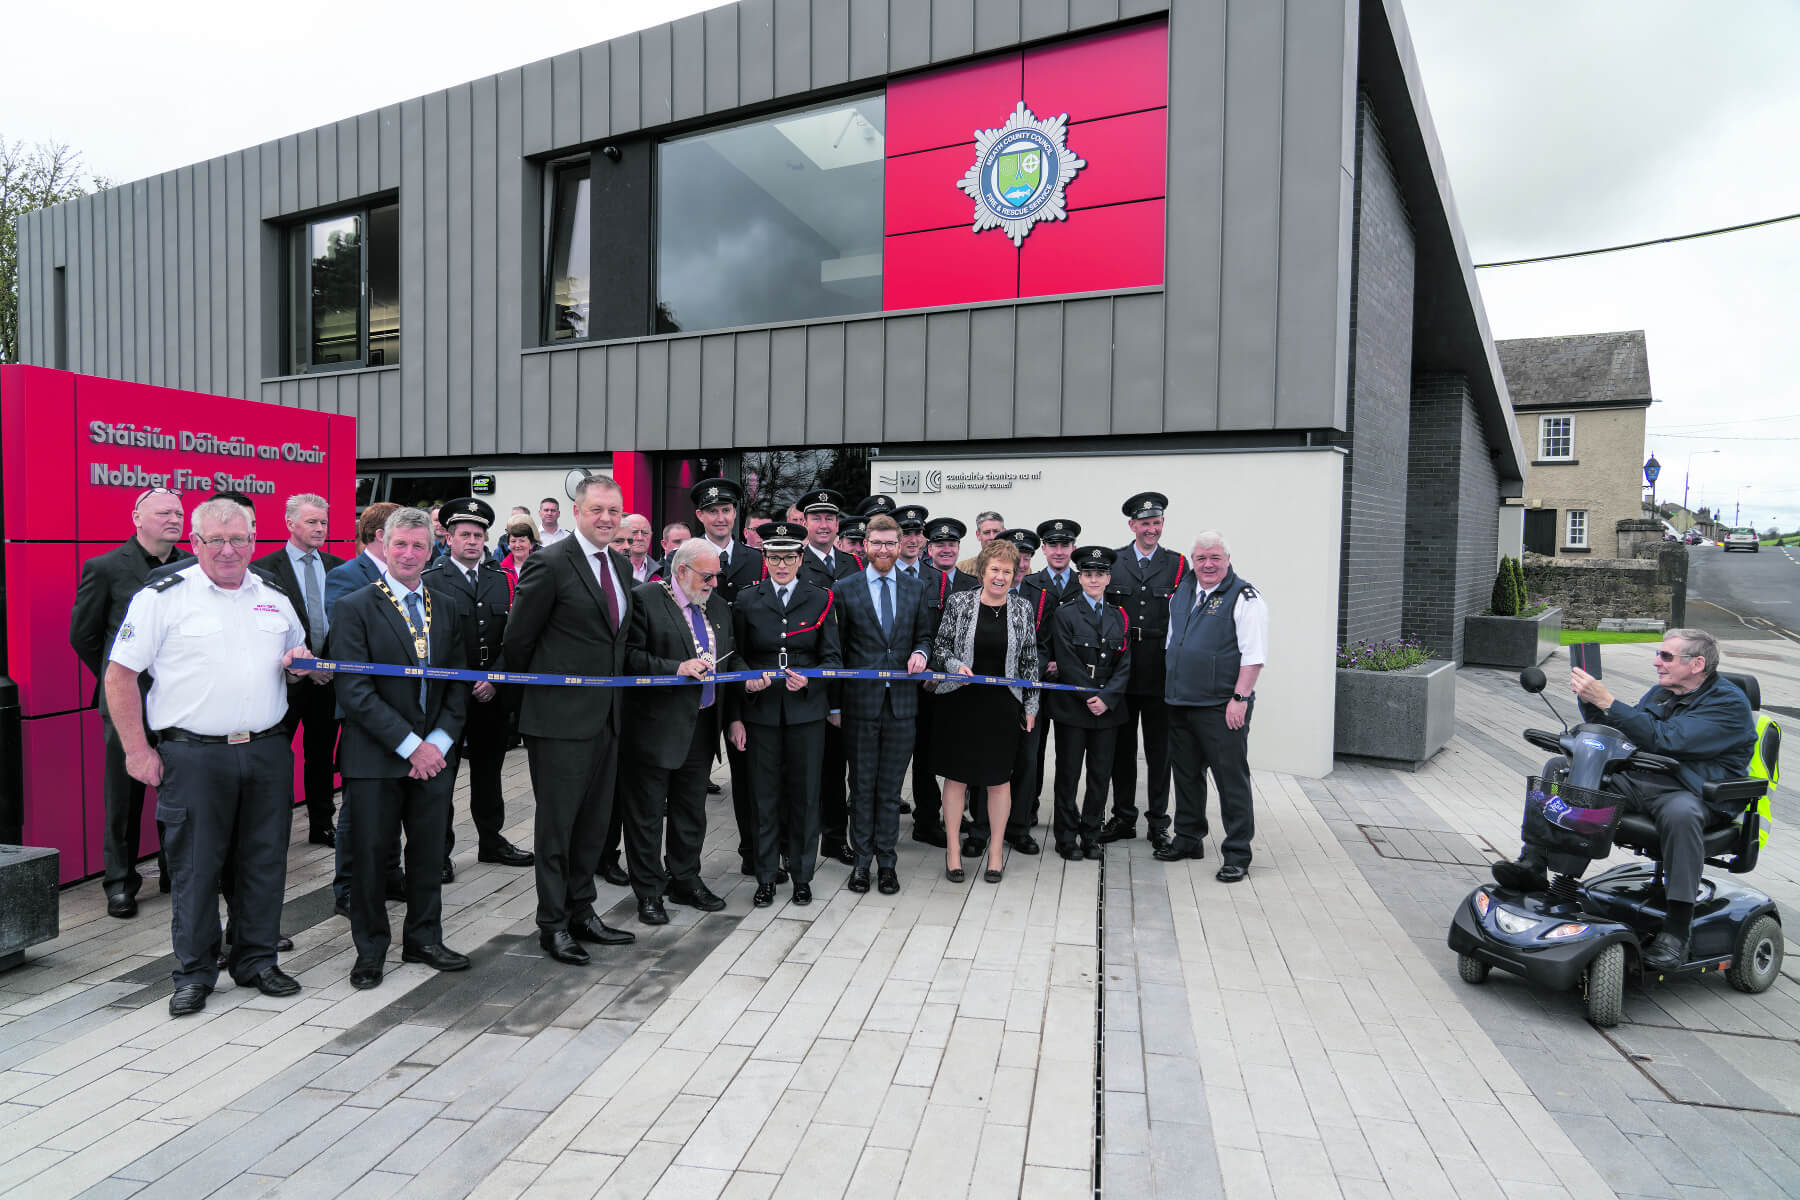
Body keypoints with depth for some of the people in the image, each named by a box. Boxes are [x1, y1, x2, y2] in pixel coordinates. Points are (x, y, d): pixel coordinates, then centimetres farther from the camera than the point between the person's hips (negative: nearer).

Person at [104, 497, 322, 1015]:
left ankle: (256, 960, 25)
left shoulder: (274, 598, 11)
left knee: (265, 860, 10)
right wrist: (137, 751, -7)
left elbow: (299, 663, 25)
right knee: (194, 867, 5)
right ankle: (194, 972, 20)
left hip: (268, 750, 4)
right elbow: (119, 676, -3)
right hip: (192, 755, -4)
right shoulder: (162, 597, -2)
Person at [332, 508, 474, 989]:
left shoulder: (448, 606, 8)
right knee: (371, 854, 7)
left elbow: (459, 683, 8)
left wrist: (439, 741, -5)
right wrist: (410, 745, -15)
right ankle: (370, 949, 25)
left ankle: (423, 939, 29)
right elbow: (355, 691, -12)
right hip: (375, 756, -4)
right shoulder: (356, 607, -6)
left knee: (430, 850, 12)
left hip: (434, 753, 4)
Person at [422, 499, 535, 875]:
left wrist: (495, 679, -6)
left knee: (488, 770, 16)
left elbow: (510, 637, 5)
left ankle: (491, 840, 29)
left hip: (492, 694, 4)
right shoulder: (431, 580, -5)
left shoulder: (501, 579, 8)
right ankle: (439, 851, 17)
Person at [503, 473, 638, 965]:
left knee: (594, 822, 16)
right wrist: (538, 687, 4)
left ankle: (581, 912, 31)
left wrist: (613, 689, 15)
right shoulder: (550, 563, -13)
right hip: (561, 716, -7)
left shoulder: (620, 564, 10)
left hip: (606, 715, 7)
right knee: (556, 823, 5)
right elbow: (517, 638, -8)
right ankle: (553, 924, 19)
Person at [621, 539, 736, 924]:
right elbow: (631, 657, -17)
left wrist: (732, 717, 10)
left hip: (702, 726, 7)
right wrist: (677, 669, -26)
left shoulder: (718, 607, 12)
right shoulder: (644, 599, -10)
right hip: (657, 726, -6)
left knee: (692, 810, 17)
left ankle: (685, 880, 33)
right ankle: (648, 892, 20)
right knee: (647, 813, 6)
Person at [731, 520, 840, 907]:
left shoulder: (820, 599, 4)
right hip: (761, 712, 0)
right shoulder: (746, 600, 5)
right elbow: (736, 657, 8)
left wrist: (809, 680, -15)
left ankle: (802, 875, 21)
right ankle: (766, 877, 19)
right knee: (765, 795, 5)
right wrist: (747, 680, -11)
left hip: (806, 711, 0)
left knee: (804, 793, 6)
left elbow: (834, 658, 3)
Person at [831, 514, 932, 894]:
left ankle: (886, 861, 21)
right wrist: (834, 704, -1)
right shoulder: (845, 589, 1)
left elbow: (924, 635, 15)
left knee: (891, 787, 9)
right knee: (862, 786, 8)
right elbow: (836, 649, 1)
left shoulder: (916, 589, 8)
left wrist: (921, 652, -10)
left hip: (901, 702, 2)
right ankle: (861, 861, 20)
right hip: (860, 702, -2)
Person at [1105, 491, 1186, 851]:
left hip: (1161, 673, -1)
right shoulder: (1111, 562, 5)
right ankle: (1124, 818, 24)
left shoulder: (1178, 565, 4)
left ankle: (1158, 823, 19)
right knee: (1122, 748, 11)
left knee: (1159, 750, 7)